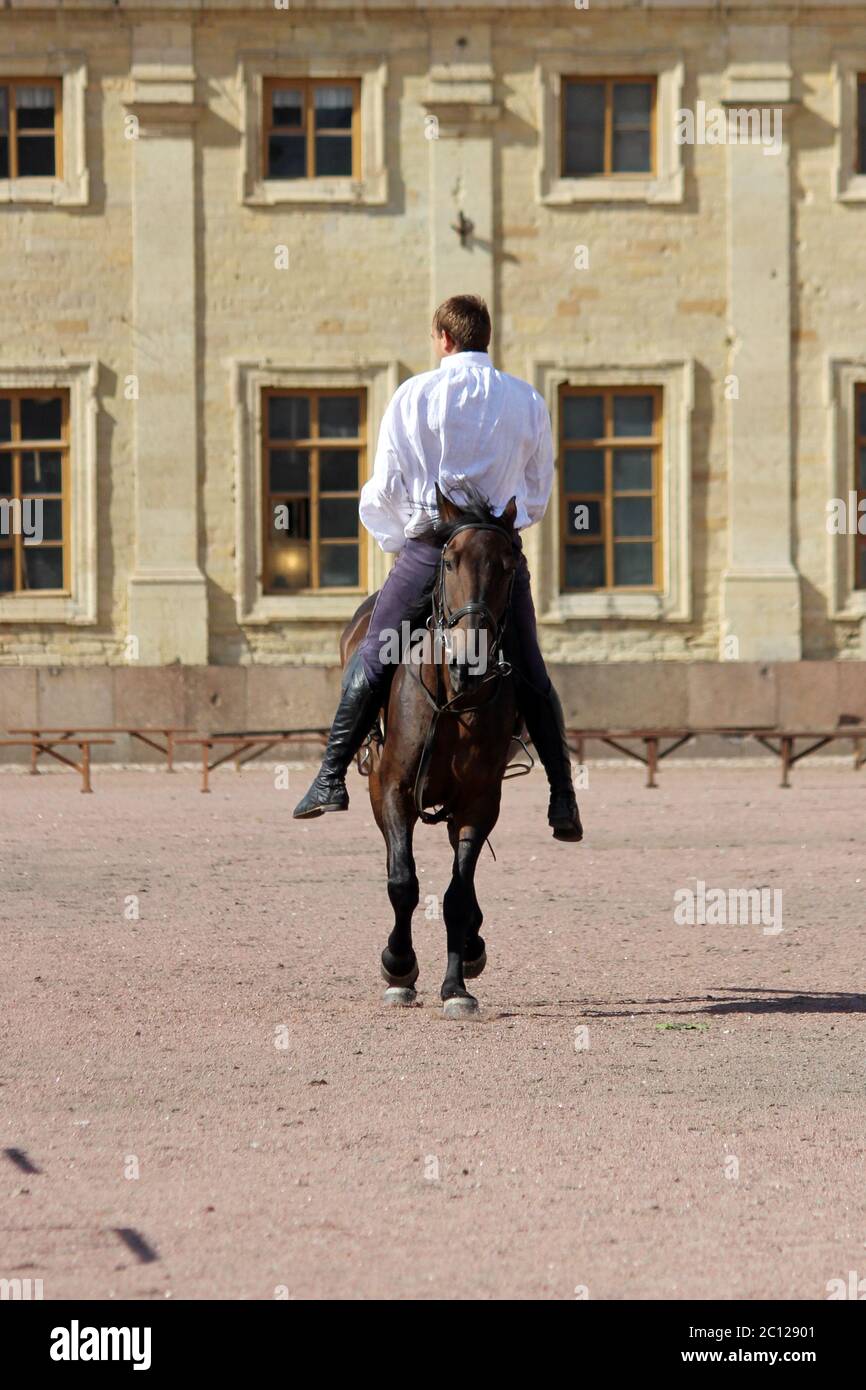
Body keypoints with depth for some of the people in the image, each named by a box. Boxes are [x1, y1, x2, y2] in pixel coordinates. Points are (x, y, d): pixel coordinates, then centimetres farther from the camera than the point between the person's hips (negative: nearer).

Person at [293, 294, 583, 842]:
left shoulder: (414, 395, -2)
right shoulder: (528, 402, 5)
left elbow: (384, 491, -1)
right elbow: (539, 496, 12)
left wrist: (398, 539, 17)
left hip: (429, 545, -2)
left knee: (372, 659, 7)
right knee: (531, 674, 9)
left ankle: (332, 776, 2)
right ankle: (563, 796, 6)